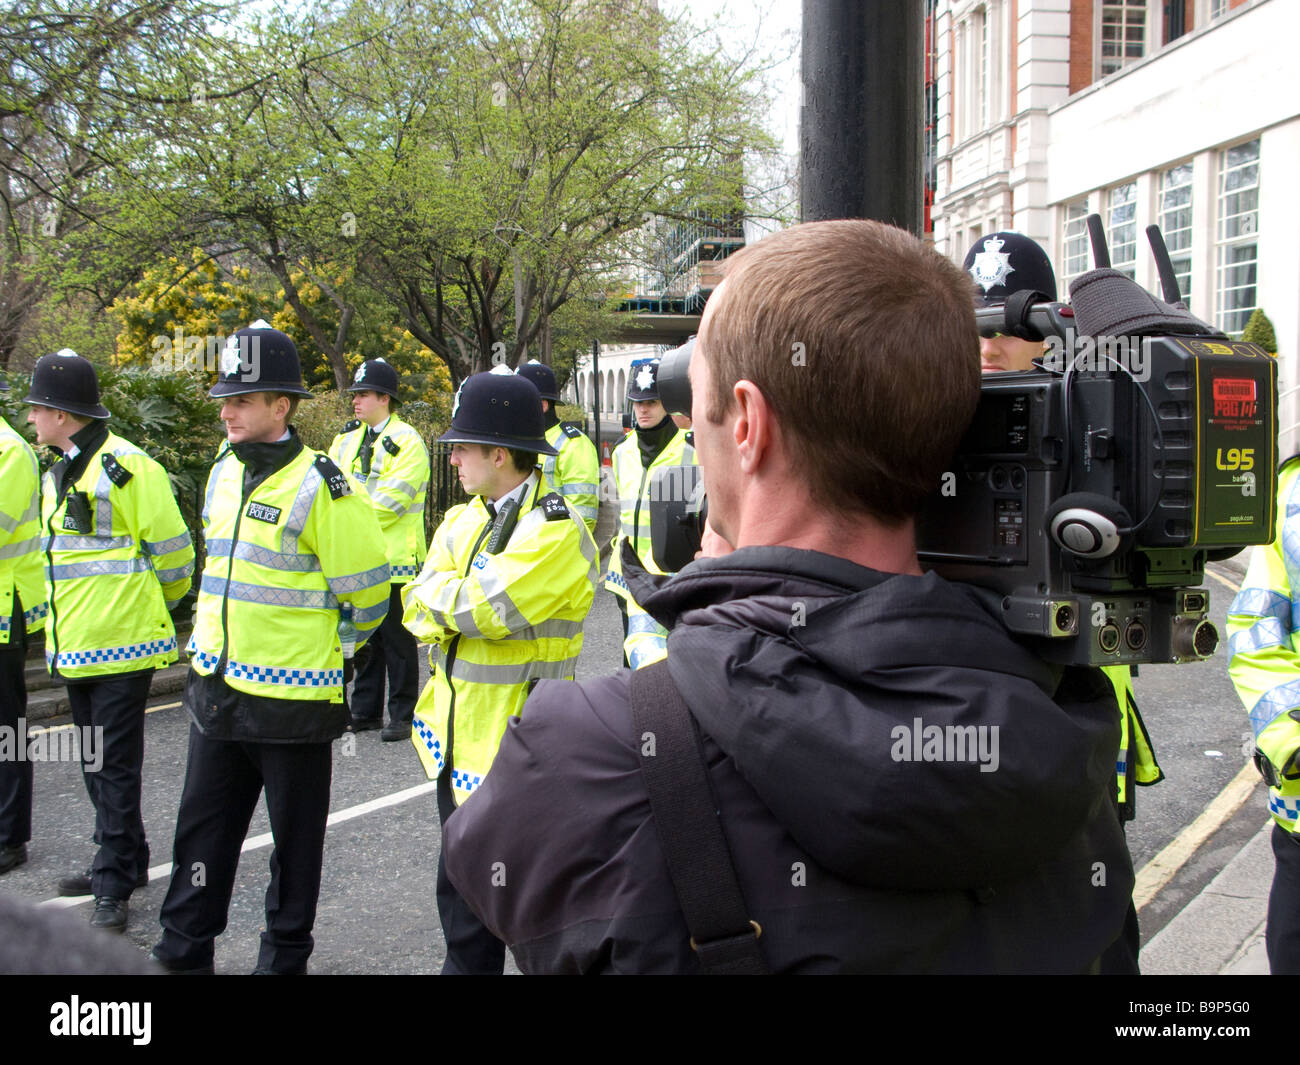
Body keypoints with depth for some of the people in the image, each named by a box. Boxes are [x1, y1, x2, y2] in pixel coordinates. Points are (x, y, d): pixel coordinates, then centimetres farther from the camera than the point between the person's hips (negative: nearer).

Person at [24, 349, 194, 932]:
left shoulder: (126, 468, -15)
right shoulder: (58, 474, 13)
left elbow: (172, 554, -12)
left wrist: (147, 606, 2)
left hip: (120, 643, -9)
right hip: (75, 644, 9)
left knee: (115, 766, -3)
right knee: (95, 764, 16)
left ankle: (114, 887, 5)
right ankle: (123, 861, 29)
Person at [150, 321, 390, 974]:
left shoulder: (320, 487, -16)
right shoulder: (223, 473, 8)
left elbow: (366, 591, -11)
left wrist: (320, 653, -2)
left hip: (291, 695, -7)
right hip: (217, 687, 7)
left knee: (294, 835, 10)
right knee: (202, 826, 15)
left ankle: (285, 955, 26)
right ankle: (182, 950, 29)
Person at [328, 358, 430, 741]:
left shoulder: (406, 442, -9)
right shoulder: (347, 439, 13)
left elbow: (391, 501, -18)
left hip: (394, 559, -7)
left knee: (397, 638, 1)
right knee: (363, 635, 13)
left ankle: (403, 715, 10)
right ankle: (365, 710, 23)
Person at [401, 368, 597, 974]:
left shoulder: (556, 532, -15)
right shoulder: (463, 520, 10)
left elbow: (486, 610, -25)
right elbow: (419, 615, 3)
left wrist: (440, 592, -7)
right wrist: (465, 602, -16)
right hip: (457, 738, 8)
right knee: (460, 886, 18)